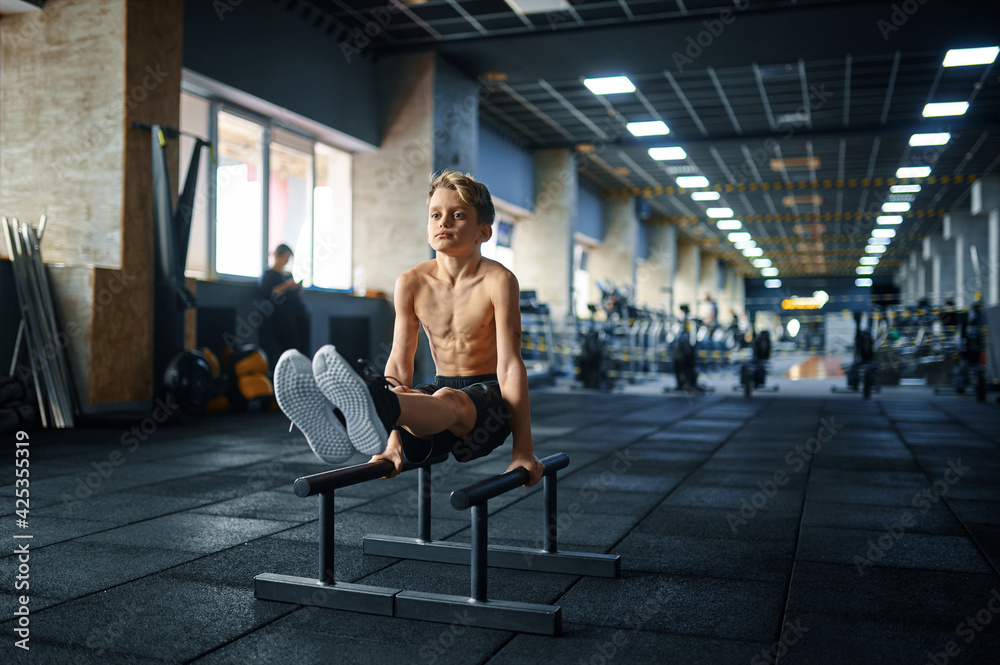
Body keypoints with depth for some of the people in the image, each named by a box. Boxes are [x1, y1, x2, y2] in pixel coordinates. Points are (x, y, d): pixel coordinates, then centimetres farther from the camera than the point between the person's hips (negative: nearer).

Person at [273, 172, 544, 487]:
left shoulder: (497, 280, -12)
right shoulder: (411, 284, 0)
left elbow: (510, 365, -17)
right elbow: (400, 361, -3)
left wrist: (522, 450, -19)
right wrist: (393, 439, -12)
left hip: (489, 394, -4)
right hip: (441, 388, 5)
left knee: (447, 400, -38)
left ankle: (376, 407, -70)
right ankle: (339, 424, -63)